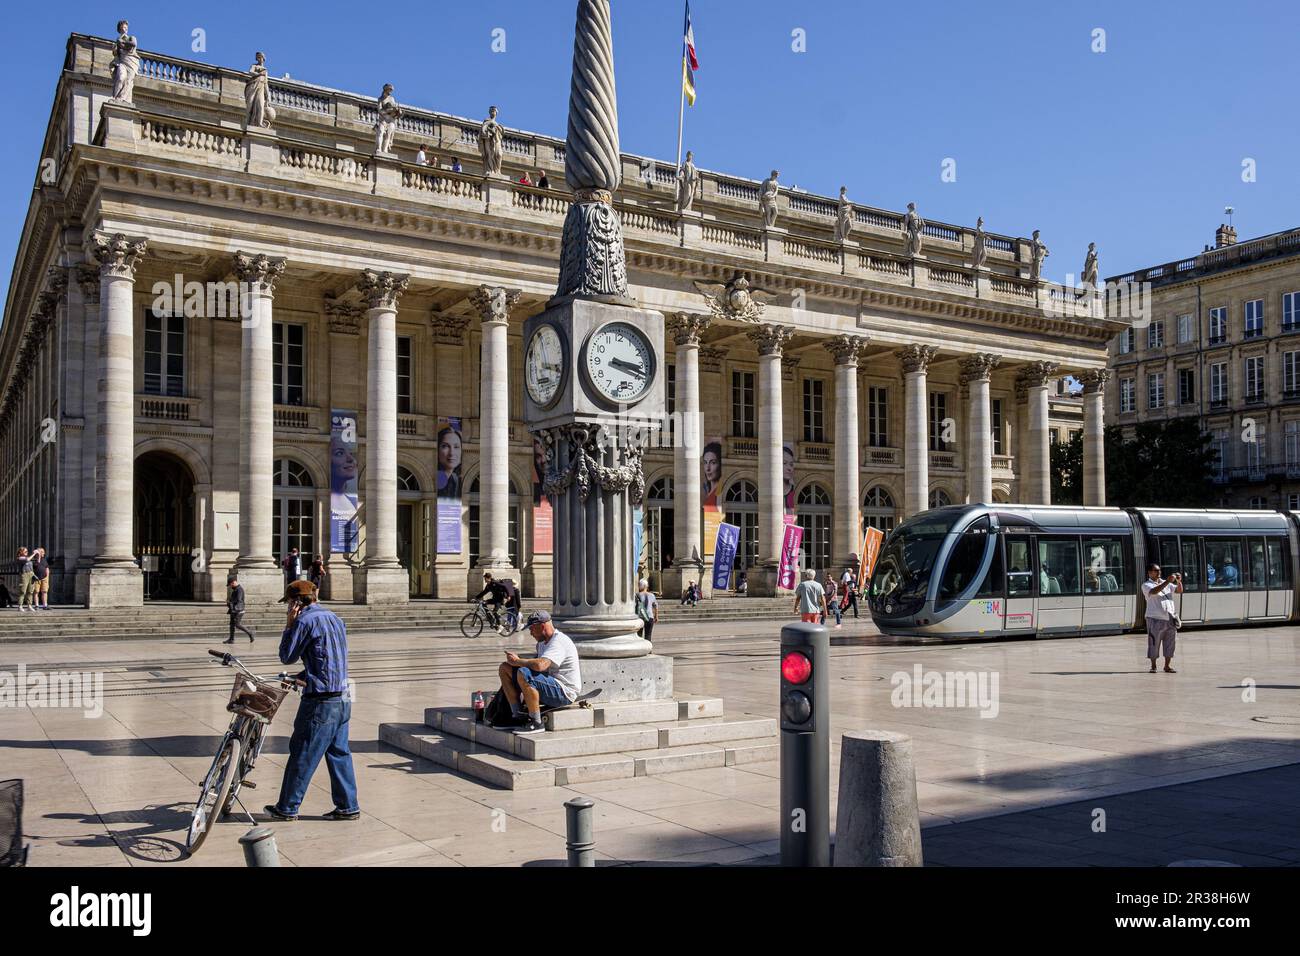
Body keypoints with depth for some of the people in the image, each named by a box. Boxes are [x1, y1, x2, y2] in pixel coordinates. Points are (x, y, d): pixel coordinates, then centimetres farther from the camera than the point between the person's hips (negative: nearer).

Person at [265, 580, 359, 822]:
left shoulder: (305, 621, -12)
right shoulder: (334, 618, 15)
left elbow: (287, 657, -3)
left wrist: (289, 626, 3)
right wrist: (300, 677, 21)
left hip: (320, 702, -8)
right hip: (343, 698, 8)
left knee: (301, 755, 3)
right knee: (339, 753, 12)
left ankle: (287, 808, 13)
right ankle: (347, 806, 14)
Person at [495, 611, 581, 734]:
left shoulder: (559, 642, -19)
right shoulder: (543, 642, 15)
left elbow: (540, 665, -35)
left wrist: (517, 661, -20)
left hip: (564, 693, -10)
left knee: (523, 674, -35)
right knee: (504, 668, 5)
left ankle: (537, 723, -24)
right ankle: (518, 715, 2)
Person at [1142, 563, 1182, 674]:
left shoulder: (1166, 583, 15)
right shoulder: (1146, 585, -2)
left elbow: (1179, 591, 13)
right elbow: (1154, 591, -22)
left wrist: (1178, 581, -7)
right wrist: (1167, 581, -27)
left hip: (1170, 618, 5)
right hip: (1155, 619, -5)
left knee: (1169, 643, 7)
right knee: (1154, 643, -2)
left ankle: (1167, 666, 16)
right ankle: (1153, 666, 8)